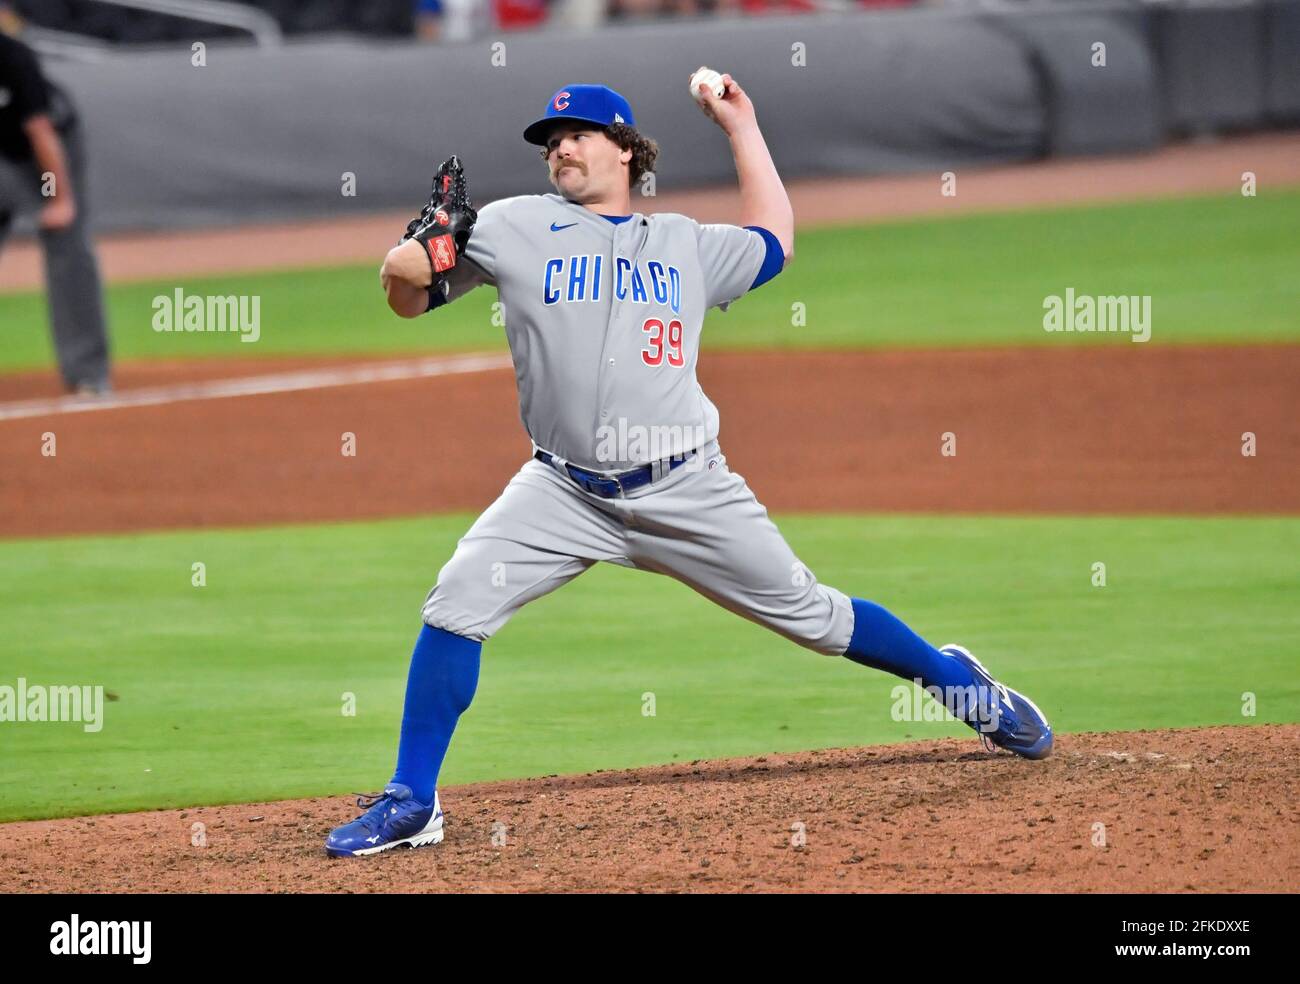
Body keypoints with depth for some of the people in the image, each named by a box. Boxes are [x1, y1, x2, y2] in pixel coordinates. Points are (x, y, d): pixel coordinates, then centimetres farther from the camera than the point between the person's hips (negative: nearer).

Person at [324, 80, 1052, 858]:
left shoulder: (684, 245, 11)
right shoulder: (515, 229, 4)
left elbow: (772, 242, 30)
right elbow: (409, 297, 5)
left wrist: (742, 128, 29)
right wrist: (409, 265, -20)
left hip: (687, 492, 1)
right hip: (566, 494, -1)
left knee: (812, 616, 5)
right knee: (458, 603, -18)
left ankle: (954, 679, 30)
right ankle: (413, 802, -10)